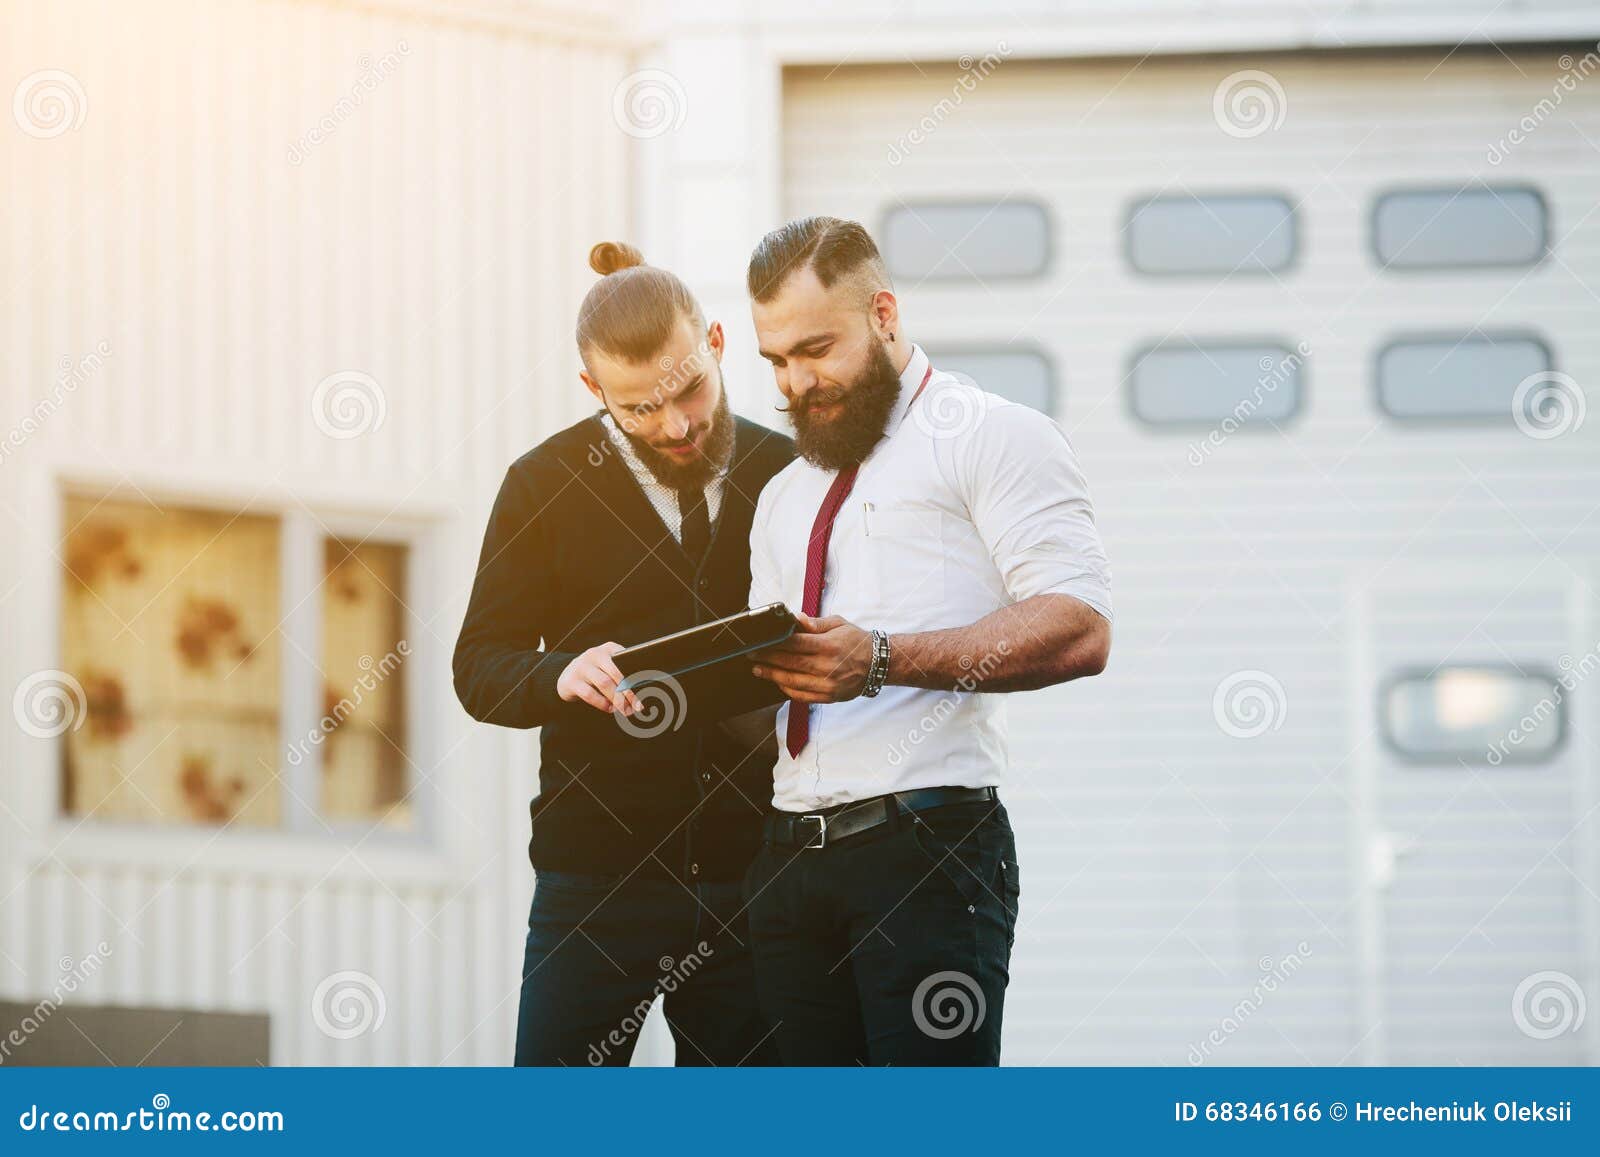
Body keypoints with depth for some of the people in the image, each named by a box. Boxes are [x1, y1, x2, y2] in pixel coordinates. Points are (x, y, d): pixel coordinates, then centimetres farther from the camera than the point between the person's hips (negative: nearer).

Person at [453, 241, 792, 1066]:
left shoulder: (787, 474, 7)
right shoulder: (546, 485, 3)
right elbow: (479, 669, 1)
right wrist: (562, 674, -21)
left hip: (751, 874, 2)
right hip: (598, 869, -2)